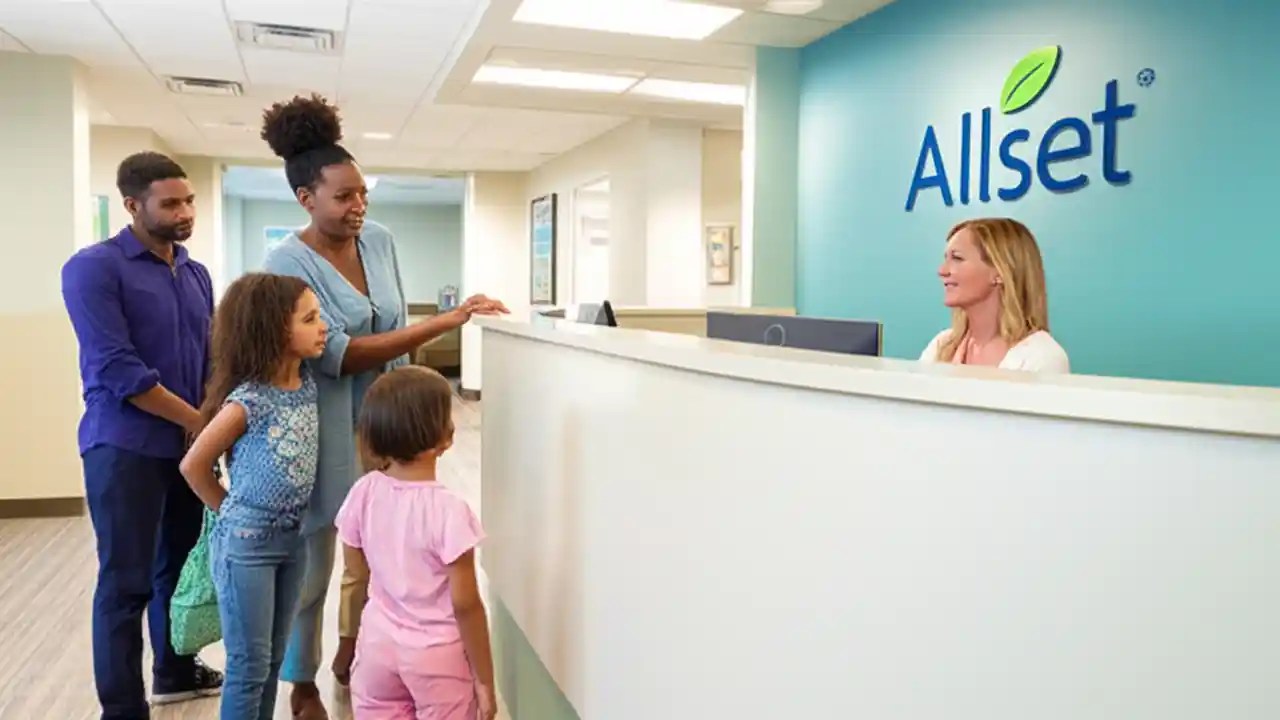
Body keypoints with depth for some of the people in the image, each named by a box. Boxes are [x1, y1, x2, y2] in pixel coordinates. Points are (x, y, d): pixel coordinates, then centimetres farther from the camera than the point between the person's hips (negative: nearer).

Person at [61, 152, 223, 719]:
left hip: (189, 444, 7)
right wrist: (198, 421, -16)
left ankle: (176, 673, 35)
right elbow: (116, 370, -18)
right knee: (126, 582, 1)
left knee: (179, 566, 18)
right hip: (126, 448, -6)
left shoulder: (196, 274, 10)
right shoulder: (93, 267, -11)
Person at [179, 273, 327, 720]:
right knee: (250, 663, 5)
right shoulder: (247, 401, -20)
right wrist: (233, 512, 1)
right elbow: (193, 466, -9)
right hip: (247, 543, -6)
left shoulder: (308, 385, -1)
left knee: (273, 657, 18)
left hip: (292, 537, 6)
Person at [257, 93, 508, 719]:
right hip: (321, 430, -5)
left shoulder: (380, 242, 1)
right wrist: (442, 324, -27)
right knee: (312, 559, 7)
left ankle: (352, 649, 40)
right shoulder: (287, 262, -16)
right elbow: (337, 355, -23)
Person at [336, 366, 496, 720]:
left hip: (379, 645, 5)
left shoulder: (364, 493, -10)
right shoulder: (448, 510, -25)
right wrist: (485, 679, -10)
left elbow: (357, 568, 5)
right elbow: (465, 603, -20)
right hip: (438, 655, -5)